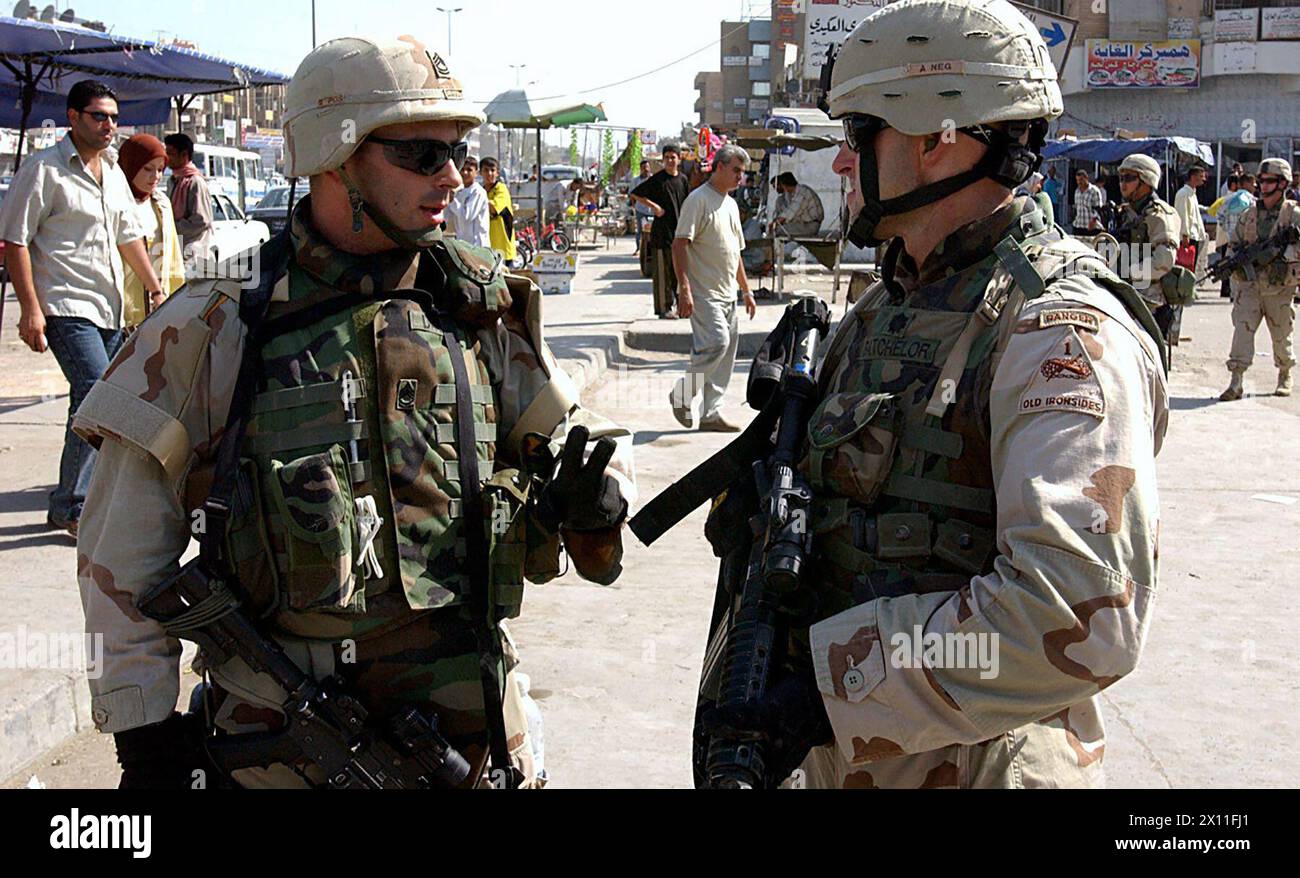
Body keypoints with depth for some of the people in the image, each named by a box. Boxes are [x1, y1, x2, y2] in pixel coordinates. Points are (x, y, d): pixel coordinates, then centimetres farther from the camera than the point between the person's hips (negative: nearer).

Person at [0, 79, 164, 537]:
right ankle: (71, 508, -9)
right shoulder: (45, 169, -7)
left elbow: (128, 236, 26)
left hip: (109, 309, 8)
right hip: (66, 307, -8)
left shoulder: (112, 172, 16)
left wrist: (154, 287, 22)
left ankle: (70, 504, 21)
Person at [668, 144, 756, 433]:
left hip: (727, 294, 9)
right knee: (717, 341, -21)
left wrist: (746, 290, 22)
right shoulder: (698, 200, -8)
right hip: (703, 293, -9)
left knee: (727, 349, 6)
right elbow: (680, 244, -15)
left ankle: (711, 413, 13)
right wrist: (684, 288, -23)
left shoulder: (731, 204, 19)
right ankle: (682, 395, -2)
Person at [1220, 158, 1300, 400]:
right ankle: (1236, 383, -12)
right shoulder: (1250, 213, 9)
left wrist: (1278, 253, -25)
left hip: (1280, 288, -2)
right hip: (1250, 284, 2)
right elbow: (1234, 243, 16)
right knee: (1242, 328, -10)